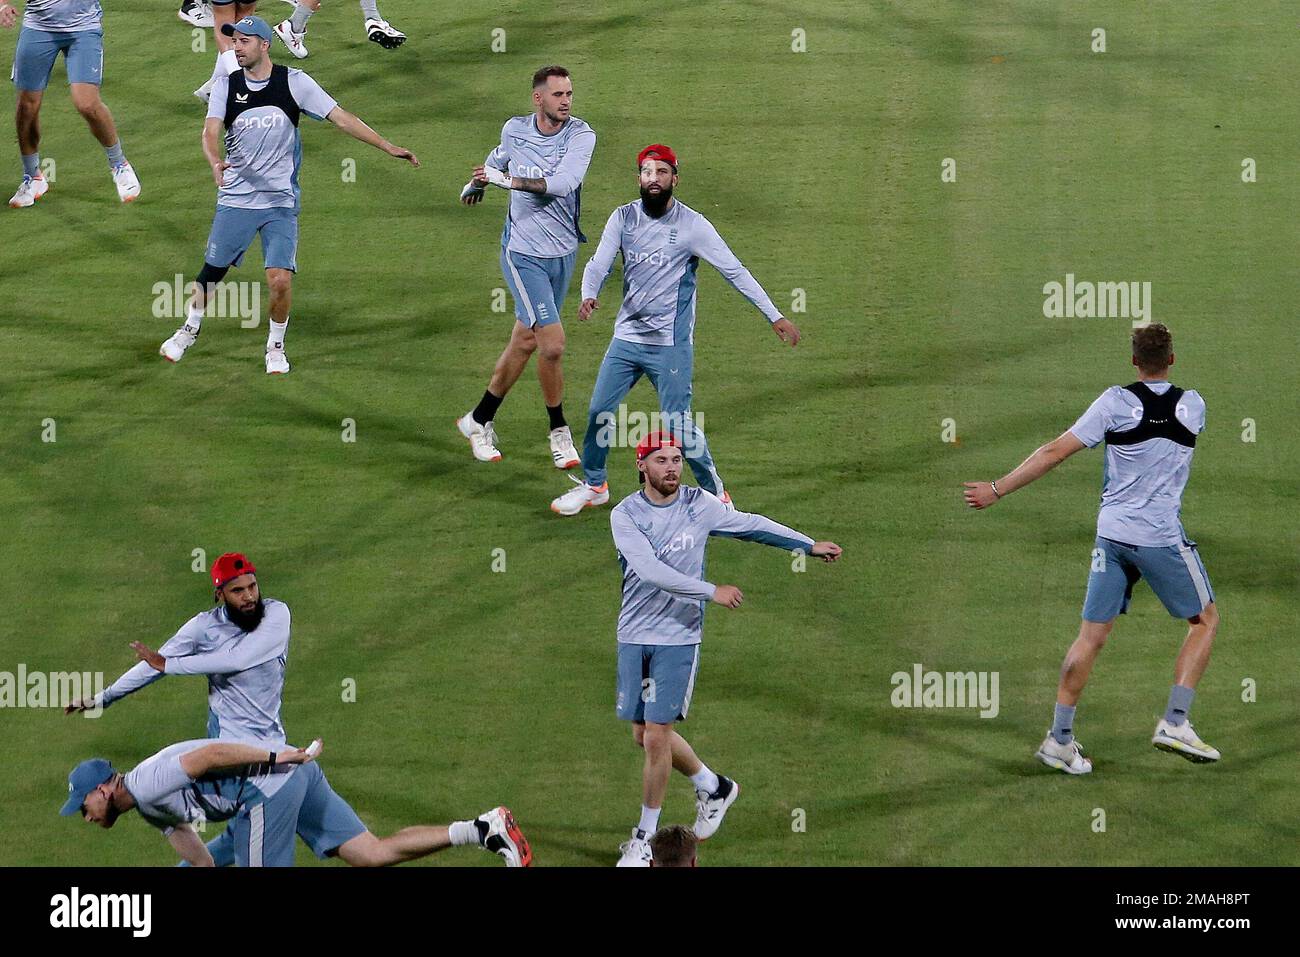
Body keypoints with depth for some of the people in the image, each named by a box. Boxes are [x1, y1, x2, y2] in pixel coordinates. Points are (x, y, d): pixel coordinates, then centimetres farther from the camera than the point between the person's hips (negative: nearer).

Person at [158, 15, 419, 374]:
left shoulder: (294, 82, -4)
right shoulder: (227, 85, 0)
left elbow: (341, 117, -4)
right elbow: (210, 133, -11)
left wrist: (389, 148, -10)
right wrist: (216, 163, -34)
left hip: (281, 203, -1)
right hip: (235, 200, 1)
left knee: (280, 280, -12)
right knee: (212, 272, 9)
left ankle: (275, 347, 12)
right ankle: (191, 328, 37)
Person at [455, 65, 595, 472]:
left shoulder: (581, 135, -9)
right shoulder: (514, 130, -4)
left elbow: (562, 182, -25)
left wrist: (507, 179, -26)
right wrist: (477, 184, 39)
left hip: (562, 253, 2)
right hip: (523, 253, -2)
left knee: (524, 343, 12)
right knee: (552, 344, -13)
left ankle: (479, 420, 29)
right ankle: (559, 433, 2)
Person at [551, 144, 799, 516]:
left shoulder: (692, 224, -9)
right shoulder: (623, 218, 2)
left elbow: (734, 271, -7)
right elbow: (599, 263, -6)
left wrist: (774, 315, -10)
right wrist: (589, 295, -29)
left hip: (672, 345, -4)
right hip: (626, 338, 4)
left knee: (677, 425, -8)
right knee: (599, 412, 8)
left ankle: (715, 492, 10)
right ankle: (594, 485, 28)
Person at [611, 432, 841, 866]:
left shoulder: (700, 505, -2)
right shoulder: (626, 514, -7)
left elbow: (752, 525, 15)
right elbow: (650, 570, -19)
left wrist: (809, 545, 24)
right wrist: (711, 591, -22)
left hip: (678, 638, -2)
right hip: (634, 635, 2)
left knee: (656, 737, -7)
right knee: (646, 735, 8)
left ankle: (645, 837, 5)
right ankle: (712, 786, 33)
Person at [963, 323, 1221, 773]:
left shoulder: (1116, 402, -6)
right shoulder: (1192, 405, -1)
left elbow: (1056, 452, -8)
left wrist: (998, 488, -2)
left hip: (1112, 533, 1)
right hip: (1162, 536, -1)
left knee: (1091, 635, 7)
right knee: (1205, 619, 16)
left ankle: (1060, 738, 8)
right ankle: (1174, 722, 4)